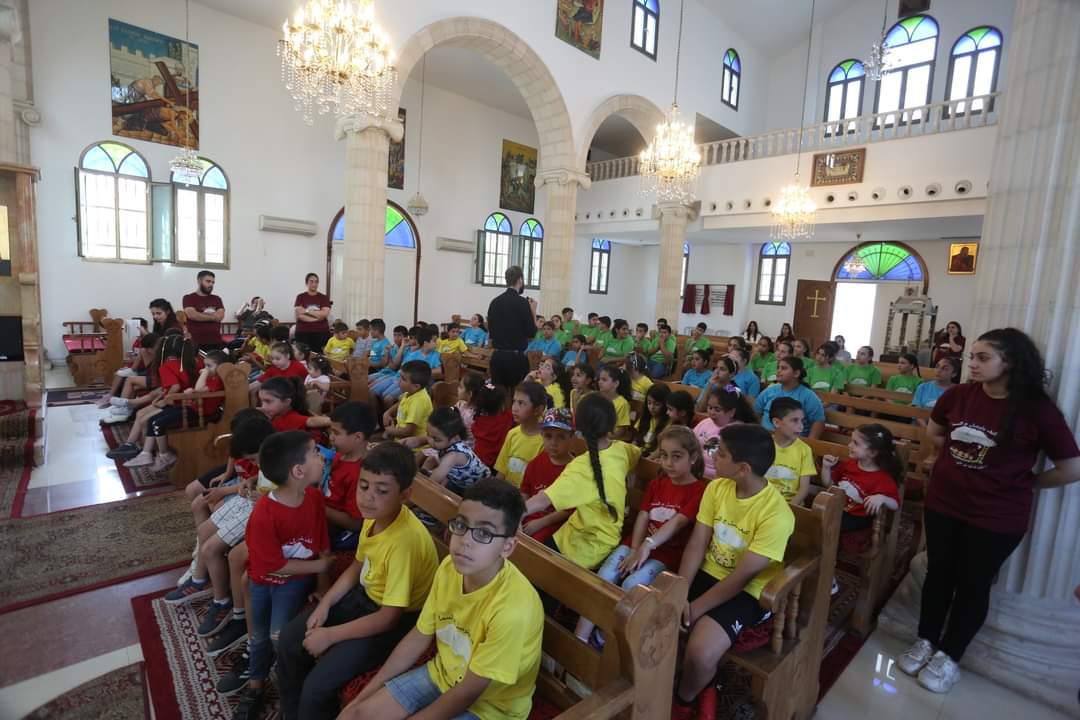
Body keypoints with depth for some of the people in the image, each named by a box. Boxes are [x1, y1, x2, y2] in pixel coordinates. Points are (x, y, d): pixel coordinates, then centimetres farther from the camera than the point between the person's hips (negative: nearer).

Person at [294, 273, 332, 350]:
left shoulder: (324, 298, 7)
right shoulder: (300, 297, 6)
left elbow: (325, 314, -6)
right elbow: (298, 315, -6)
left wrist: (307, 311, -6)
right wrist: (317, 316, -9)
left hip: (321, 332, 1)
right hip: (303, 333, 0)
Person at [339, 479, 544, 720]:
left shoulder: (513, 607, -34)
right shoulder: (450, 567, -14)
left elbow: (468, 692, -22)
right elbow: (418, 638, -1)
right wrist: (364, 696, 1)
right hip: (442, 673, 5)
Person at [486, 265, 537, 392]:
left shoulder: (495, 302, 6)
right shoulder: (522, 302, -11)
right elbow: (531, 332, -10)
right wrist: (533, 311, 3)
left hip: (497, 356, 6)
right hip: (516, 357, -6)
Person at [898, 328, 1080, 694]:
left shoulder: (1037, 410, -15)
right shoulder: (958, 395, -7)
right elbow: (934, 432, 13)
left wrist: (1023, 482, -1)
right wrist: (962, 458, 4)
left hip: (997, 517, -3)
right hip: (943, 504, 3)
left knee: (973, 585, 13)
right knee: (938, 574, 16)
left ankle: (948, 656, 30)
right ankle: (926, 641, 35)